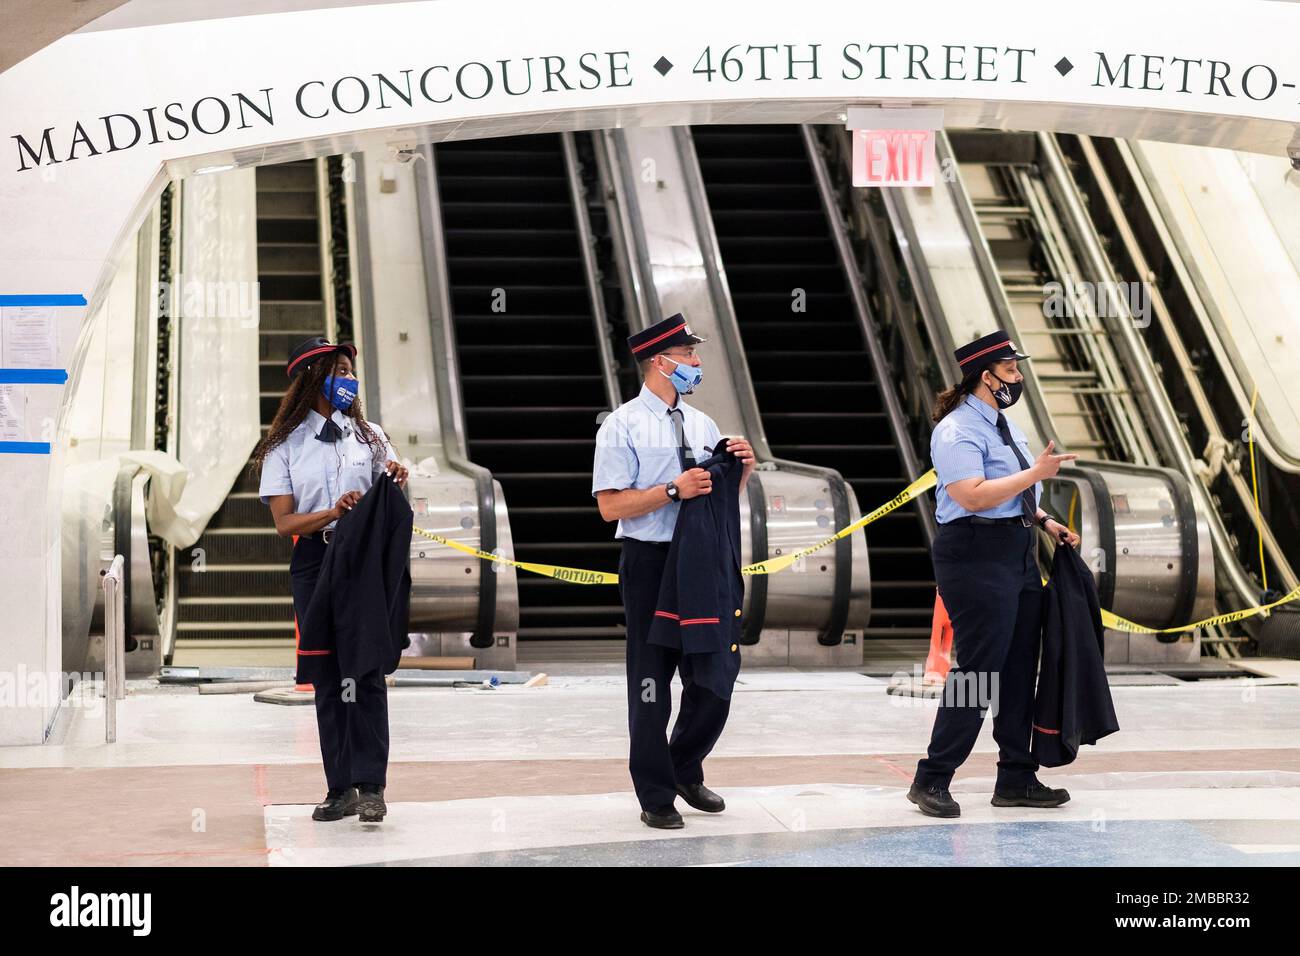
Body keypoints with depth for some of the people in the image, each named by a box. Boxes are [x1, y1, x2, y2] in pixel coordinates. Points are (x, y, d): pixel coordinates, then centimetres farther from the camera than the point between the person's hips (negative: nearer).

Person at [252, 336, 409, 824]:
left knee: (368, 670, -7)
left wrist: (396, 481, -10)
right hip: (314, 564, 0)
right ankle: (340, 788, 8)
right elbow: (284, 522, -4)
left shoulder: (369, 436, 11)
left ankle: (370, 786, -8)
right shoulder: (286, 446, 3)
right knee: (327, 674, 3)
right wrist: (333, 513, -21)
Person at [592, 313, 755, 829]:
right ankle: (656, 797, 15)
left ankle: (686, 771, 31)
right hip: (649, 561, -6)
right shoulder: (623, 426, -6)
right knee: (651, 683, 3)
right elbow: (610, 505, -13)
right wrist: (673, 490, -20)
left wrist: (743, 467, -1)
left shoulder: (701, 424, 13)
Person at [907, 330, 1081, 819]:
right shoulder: (958, 430, -13)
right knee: (977, 670, -9)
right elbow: (974, 495, -24)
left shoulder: (1005, 425, 17)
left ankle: (1016, 779, 20)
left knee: (1019, 667, 11)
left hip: (1018, 555, 10)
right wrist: (1036, 472, -22)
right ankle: (932, 780, 0)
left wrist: (1045, 521, 14)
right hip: (977, 557, -10)